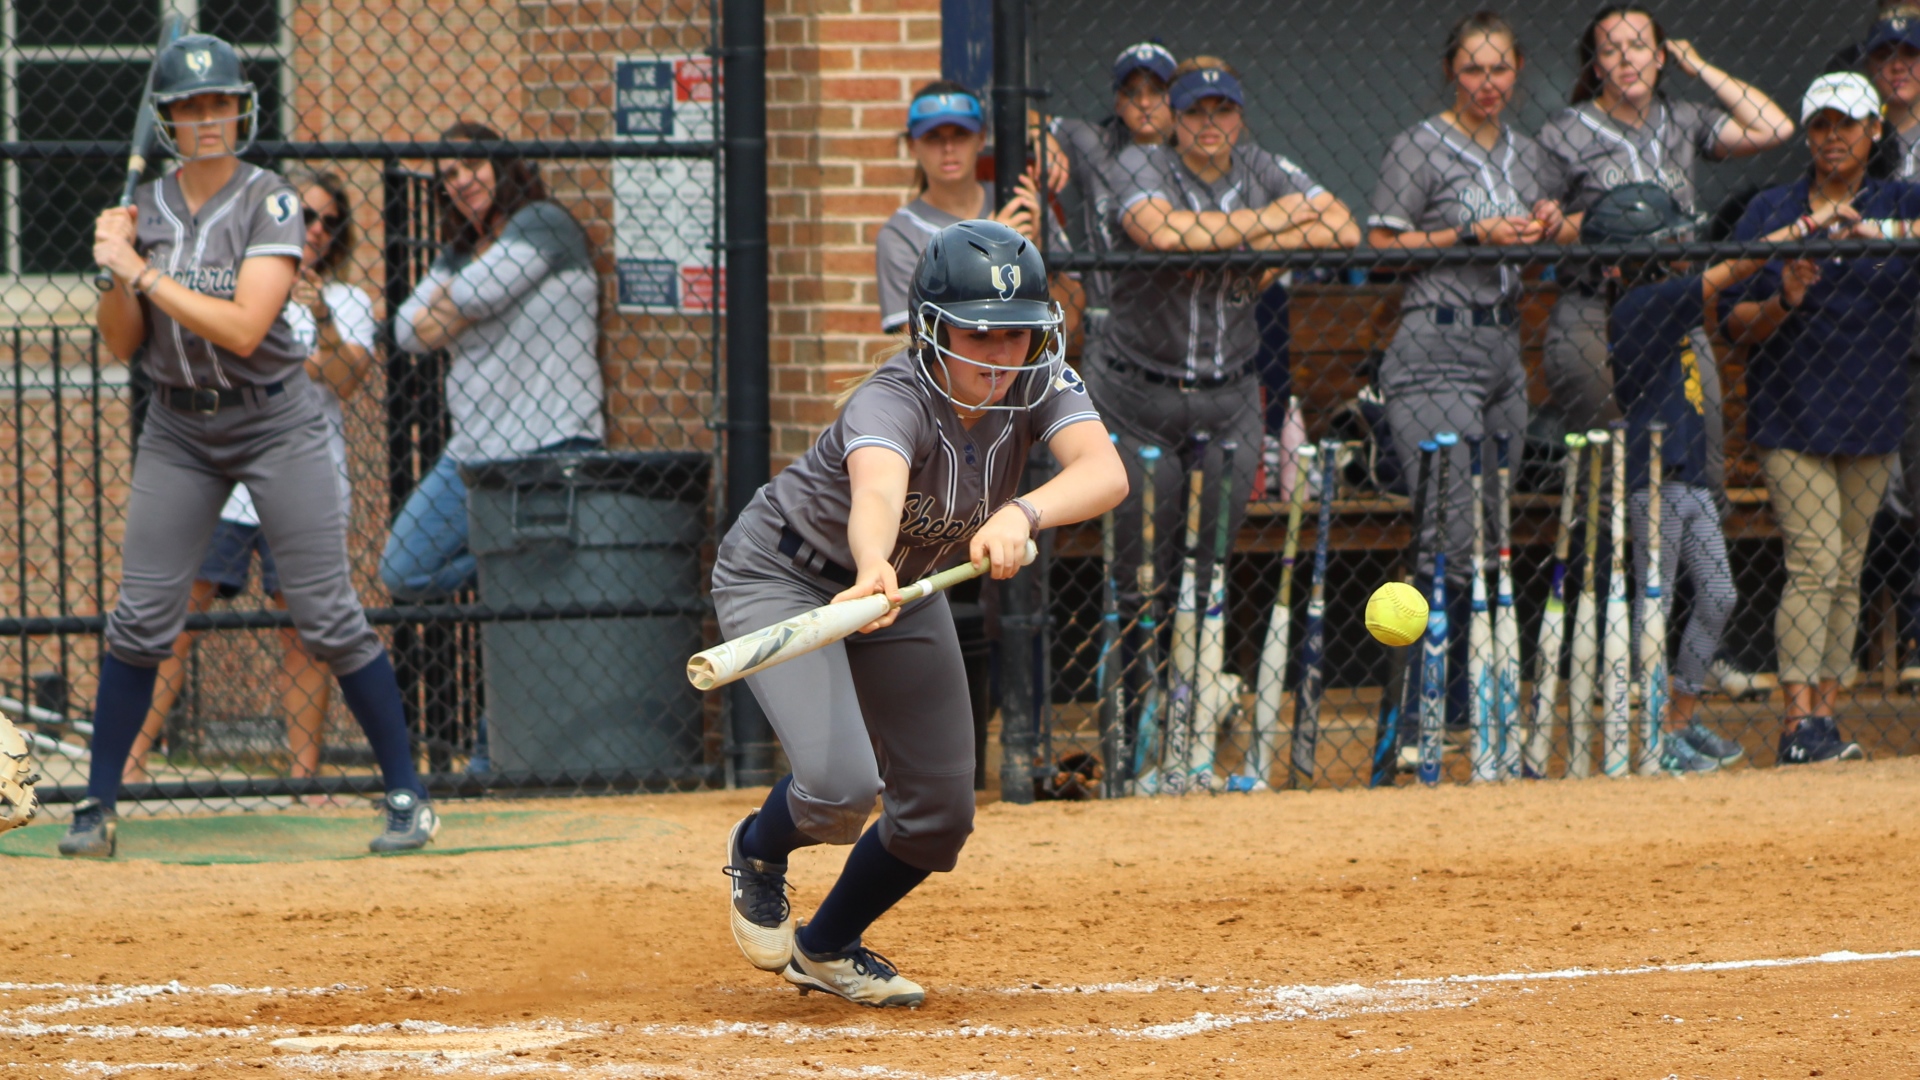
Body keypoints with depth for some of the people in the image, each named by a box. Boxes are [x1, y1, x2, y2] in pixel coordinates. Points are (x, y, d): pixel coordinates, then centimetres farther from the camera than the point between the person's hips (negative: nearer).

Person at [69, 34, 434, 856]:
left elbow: (242, 328, -23)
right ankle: (98, 807, 7)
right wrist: (116, 266, -14)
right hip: (178, 432, 4)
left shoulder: (269, 204, -11)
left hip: (276, 425, -4)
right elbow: (121, 343, 3)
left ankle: (407, 794, 3)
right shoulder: (145, 209, 3)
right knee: (139, 622, -1)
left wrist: (139, 270, -21)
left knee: (329, 618, -5)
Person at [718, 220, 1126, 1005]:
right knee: (841, 787, -24)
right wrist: (872, 571, -80)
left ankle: (826, 948, 34)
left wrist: (1022, 514, -59)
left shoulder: (1039, 383, -21)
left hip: (904, 588, 6)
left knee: (940, 815, 6)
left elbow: (1105, 473, -39)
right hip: (781, 578, -6)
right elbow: (876, 494, -59)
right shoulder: (893, 402, -37)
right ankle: (758, 851, 13)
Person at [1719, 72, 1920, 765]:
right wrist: (1784, 302, -16)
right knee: (1814, 563, -13)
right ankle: (1799, 726, -16)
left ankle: (1825, 718, 12)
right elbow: (1733, 322, 3)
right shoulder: (1769, 213, 5)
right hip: (1790, 414, -2)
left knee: (1846, 571, 6)